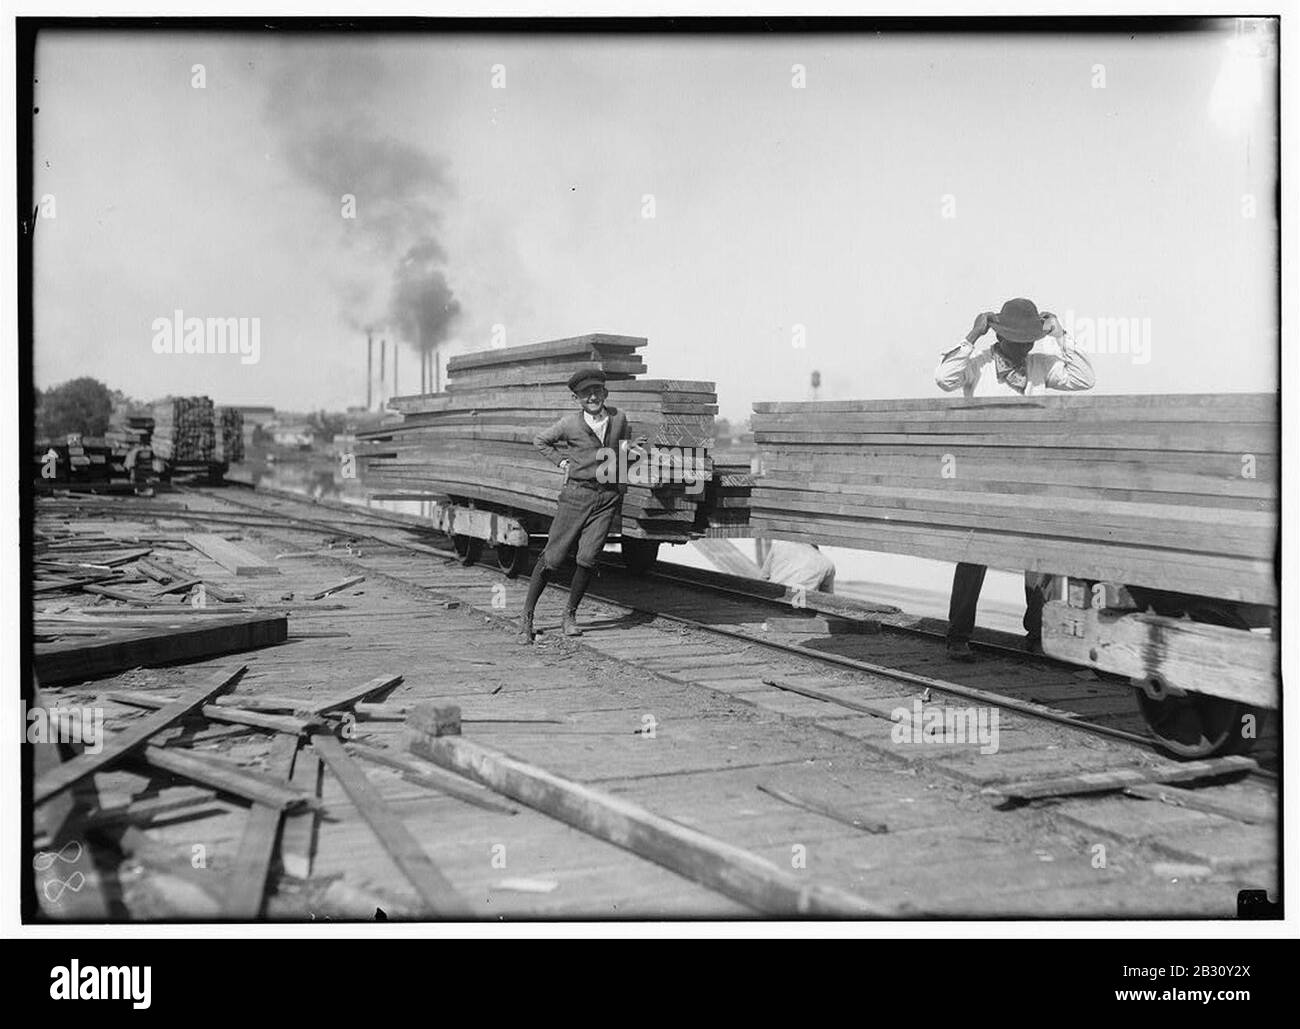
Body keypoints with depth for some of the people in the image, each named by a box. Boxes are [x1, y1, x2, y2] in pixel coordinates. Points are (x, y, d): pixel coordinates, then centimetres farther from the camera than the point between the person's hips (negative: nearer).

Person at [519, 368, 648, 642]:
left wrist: (632, 447, 3)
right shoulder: (570, 424, -4)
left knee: (588, 558, -7)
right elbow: (539, 440, 11)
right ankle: (527, 615, 11)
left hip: (608, 498, 2)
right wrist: (560, 461, 2)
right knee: (552, 557, -1)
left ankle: (570, 614, 12)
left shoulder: (618, 418, 4)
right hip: (577, 494, -2)